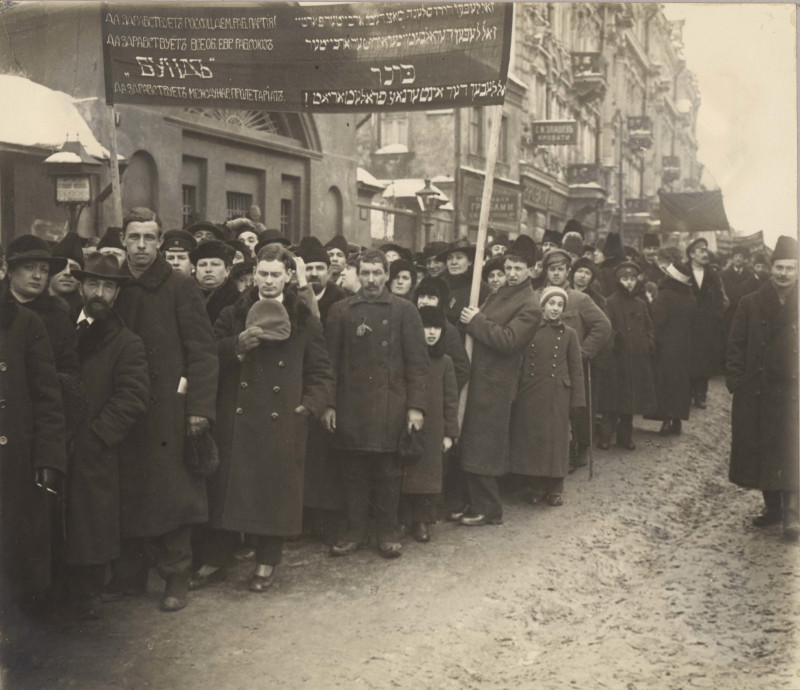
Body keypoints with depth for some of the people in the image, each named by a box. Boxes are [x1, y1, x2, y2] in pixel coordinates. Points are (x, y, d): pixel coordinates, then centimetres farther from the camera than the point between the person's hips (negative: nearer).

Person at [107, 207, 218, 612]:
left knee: (169, 495, 0)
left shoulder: (180, 287, -3)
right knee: (127, 497, 9)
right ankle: (129, 575, 22)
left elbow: (202, 351, -6)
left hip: (167, 409, -4)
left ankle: (176, 578, 12)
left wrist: (200, 407, -13)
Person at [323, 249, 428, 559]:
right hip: (350, 405, 1)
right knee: (354, 472, 6)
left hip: (390, 405, -1)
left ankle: (387, 532, 17)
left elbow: (417, 362, 1)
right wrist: (327, 404, 0)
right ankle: (356, 530, 18)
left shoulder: (404, 310, 4)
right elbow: (330, 360, 7)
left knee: (388, 473, 4)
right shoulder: (340, 311, 8)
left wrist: (416, 406, -6)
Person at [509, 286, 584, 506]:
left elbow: (576, 369, 5)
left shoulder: (569, 334, 4)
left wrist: (576, 399, -1)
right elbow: (520, 364, 6)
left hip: (557, 396, 0)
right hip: (531, 394, 1)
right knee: (532, 438, 3)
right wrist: (515, 393, -1)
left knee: (556, 439, 3)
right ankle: (537, 486, 15)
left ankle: (555, 488, 14)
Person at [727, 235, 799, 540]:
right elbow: (736, 344, 6)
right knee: (760, 449, 8)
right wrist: (736, 379, -2)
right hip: (756, 391, 2)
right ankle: (772, 506, 22)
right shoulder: (751, 304, 5)